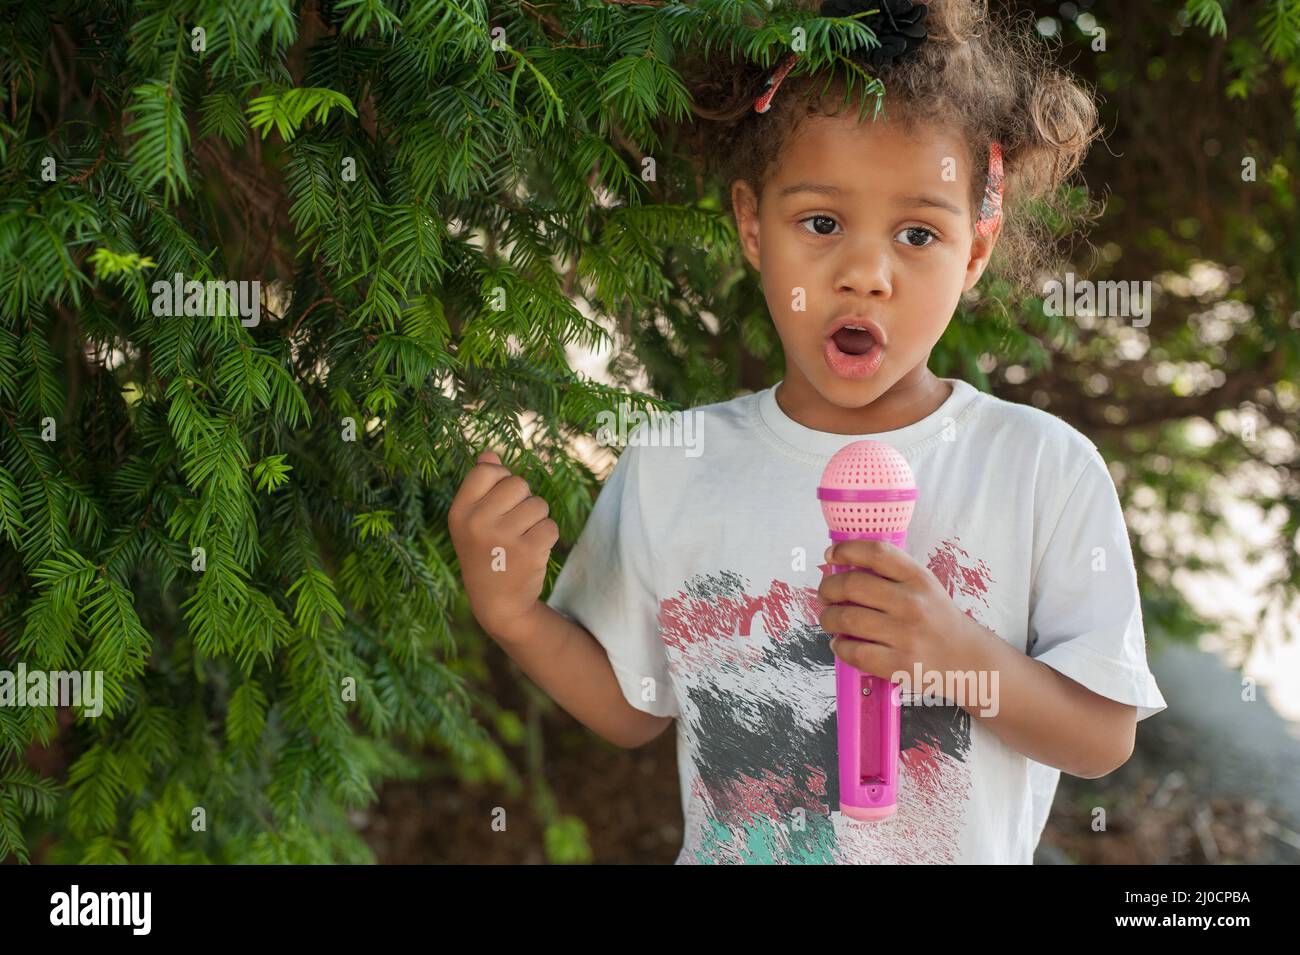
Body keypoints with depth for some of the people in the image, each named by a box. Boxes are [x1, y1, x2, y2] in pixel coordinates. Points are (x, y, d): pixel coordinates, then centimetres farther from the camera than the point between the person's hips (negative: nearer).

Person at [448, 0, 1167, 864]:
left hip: (966, 850, -2)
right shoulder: (668, 468, -9)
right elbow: (632, 707, -1)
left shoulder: (1044, 468, -16)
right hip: (730, 850, 2)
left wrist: (962, 654, -27)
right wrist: (512, 615, -15)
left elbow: (1104, 740, -13)